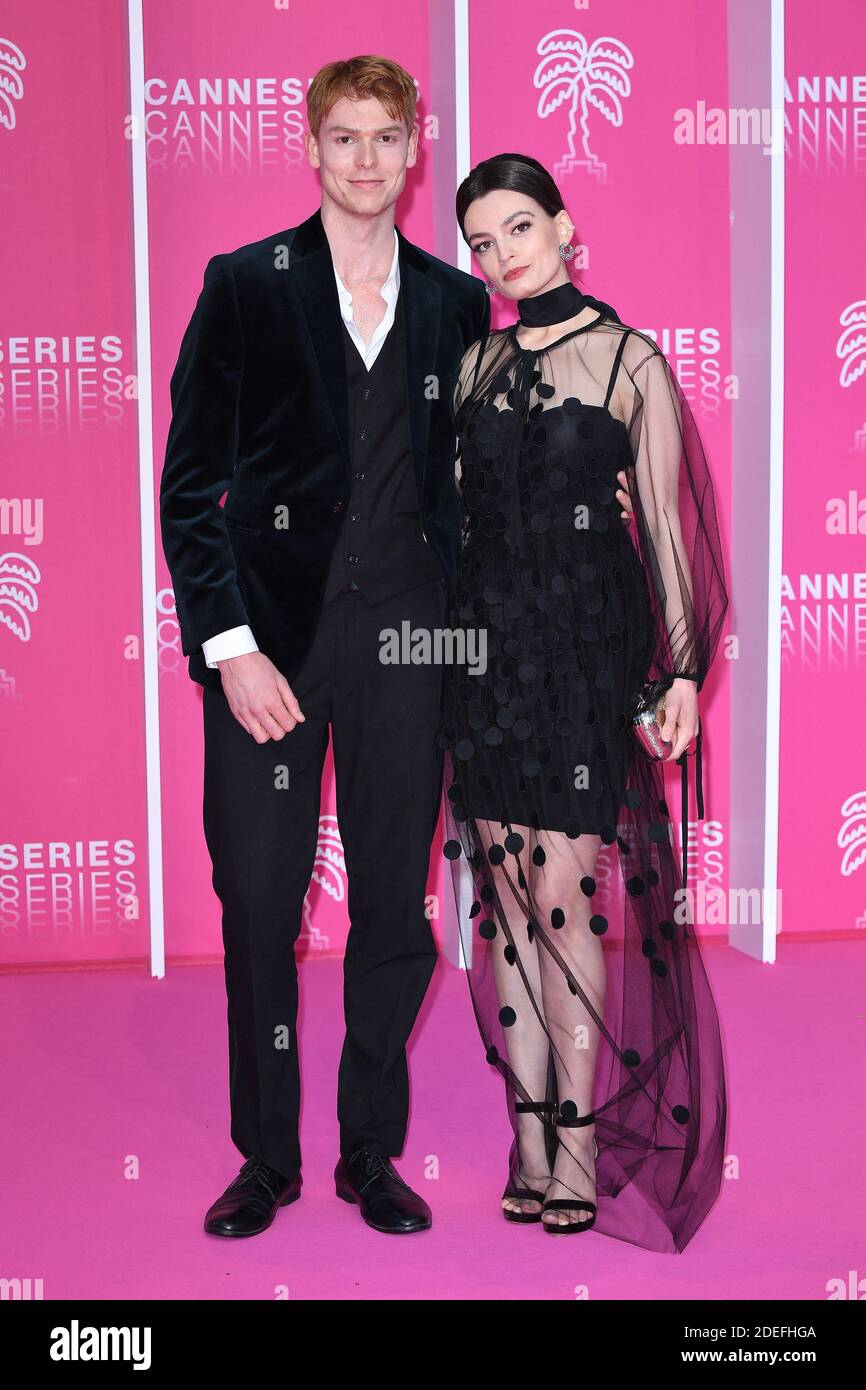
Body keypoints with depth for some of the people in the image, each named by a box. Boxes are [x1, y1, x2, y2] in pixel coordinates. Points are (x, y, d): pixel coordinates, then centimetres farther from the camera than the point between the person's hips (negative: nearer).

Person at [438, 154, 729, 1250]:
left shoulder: (633, 362, 0)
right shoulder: (473, 362, 11)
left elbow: (662, 523, -1)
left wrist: (683, 667, -5)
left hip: (587, 636, -4)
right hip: (482, 634, 4)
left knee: (564, 890, -8)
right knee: (505, 889, 4)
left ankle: (579, 1138, 4)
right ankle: (530, 1129, 12)